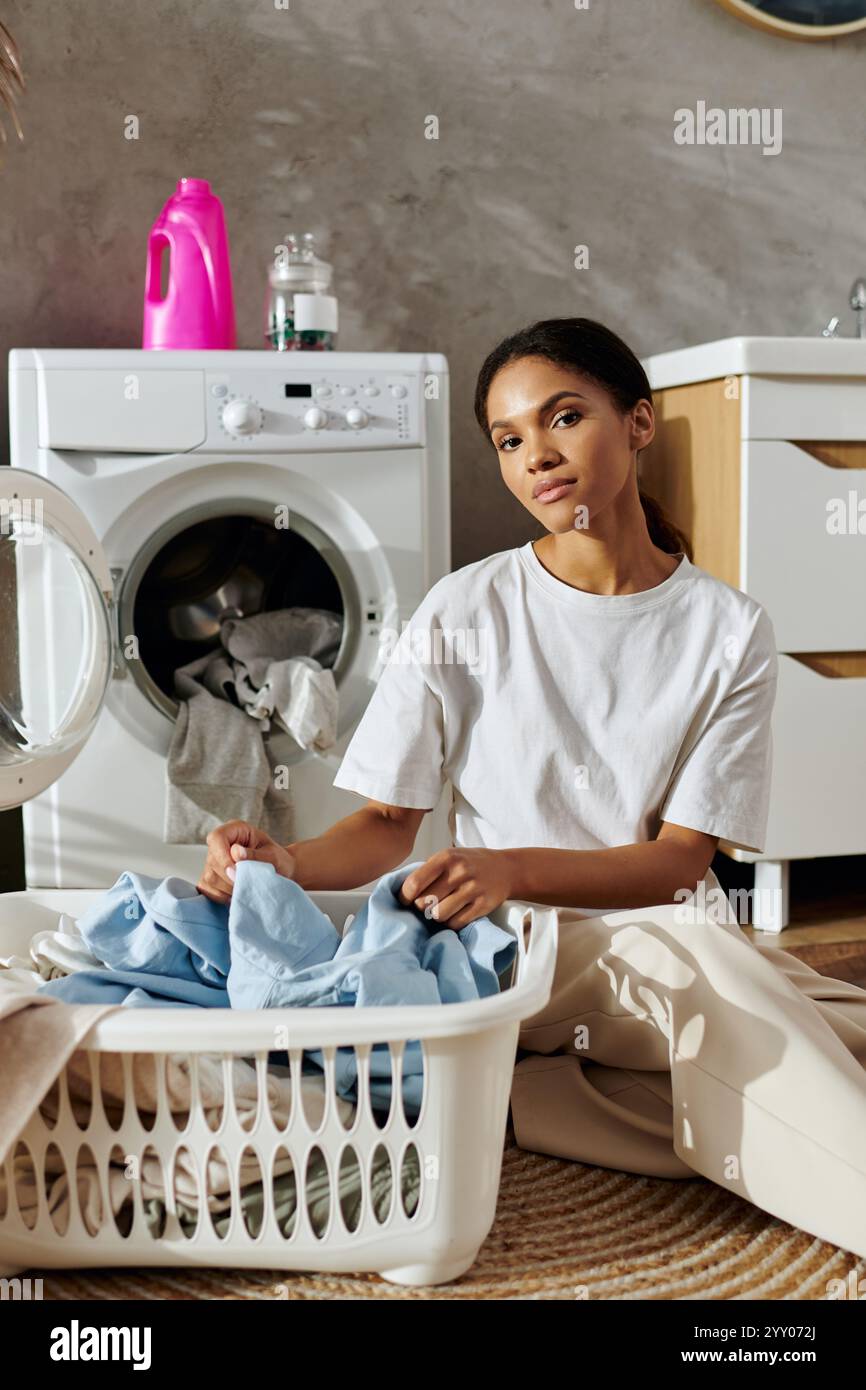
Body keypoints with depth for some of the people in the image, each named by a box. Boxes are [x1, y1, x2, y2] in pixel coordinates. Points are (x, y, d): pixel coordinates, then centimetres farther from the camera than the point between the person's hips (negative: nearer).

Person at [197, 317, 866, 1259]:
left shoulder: (728, 632, 0)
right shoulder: (464, 614, -1)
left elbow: (682, 859, -5)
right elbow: (387, 822, 1)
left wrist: (515, 868, -23)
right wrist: (288, 862, -22)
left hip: (663, 927, 3)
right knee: (705, 972, -34)